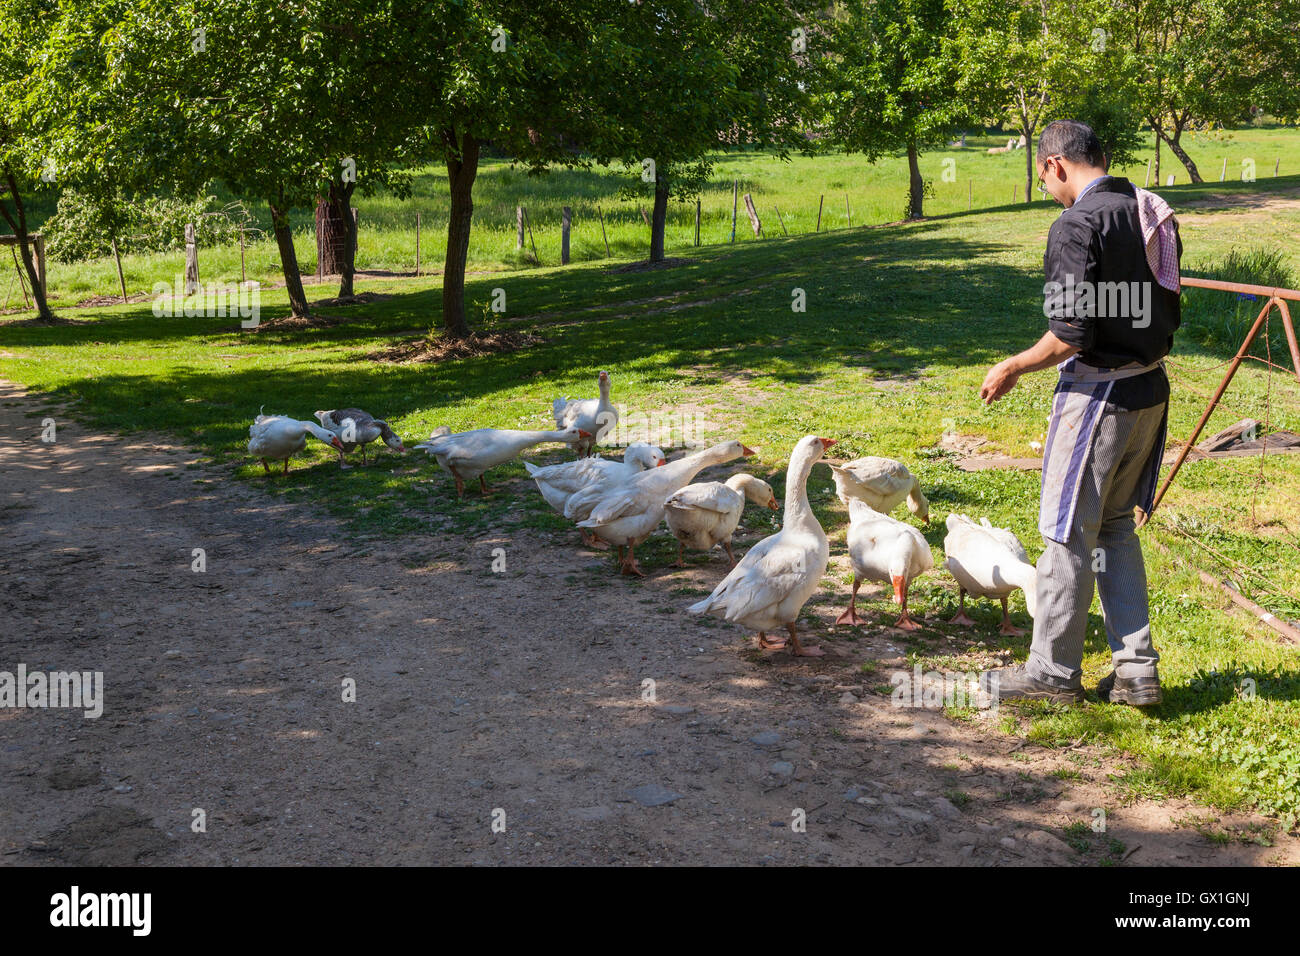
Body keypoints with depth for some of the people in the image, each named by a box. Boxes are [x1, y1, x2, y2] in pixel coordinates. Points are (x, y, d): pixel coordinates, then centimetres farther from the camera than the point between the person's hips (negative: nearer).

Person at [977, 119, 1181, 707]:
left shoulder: (1078, 225, -18)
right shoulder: (1154, 214, 9)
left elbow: (1072, 333, -21)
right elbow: (1167, 315, 14)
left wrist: (1014, 367, -6)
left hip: (1098, 396, -9)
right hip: (1150, 390, 9)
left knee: (1069, 534, 3)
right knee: (1116, 529, 17)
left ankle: (1054, 670, 14)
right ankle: (1136, 669, 19)